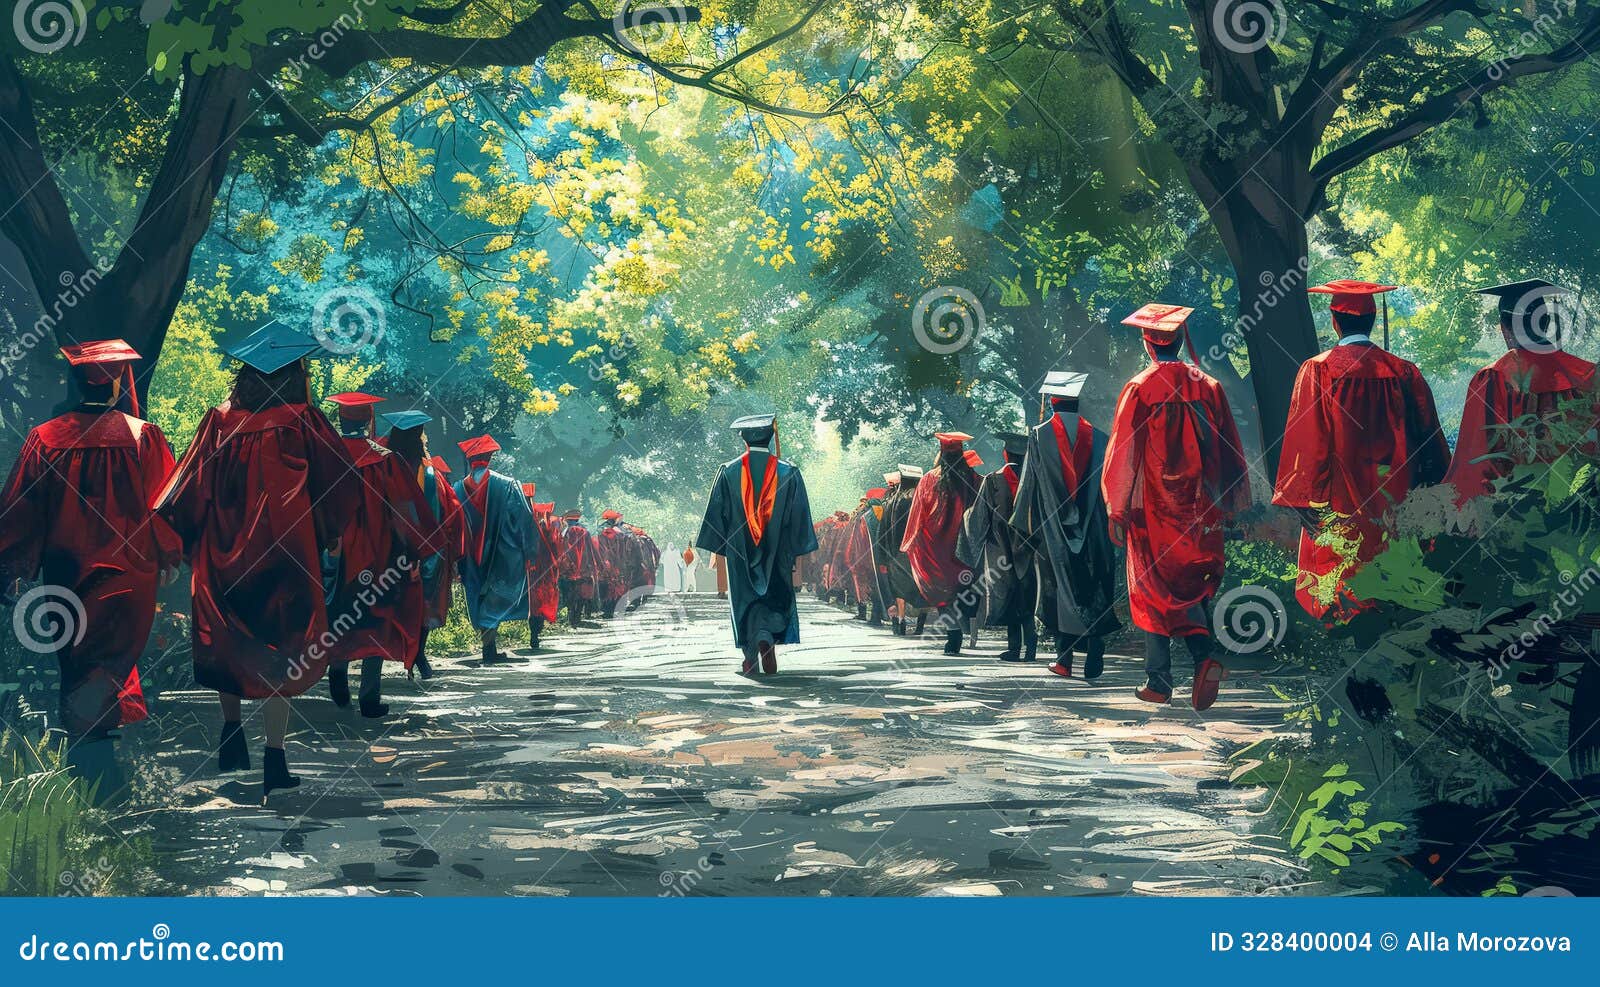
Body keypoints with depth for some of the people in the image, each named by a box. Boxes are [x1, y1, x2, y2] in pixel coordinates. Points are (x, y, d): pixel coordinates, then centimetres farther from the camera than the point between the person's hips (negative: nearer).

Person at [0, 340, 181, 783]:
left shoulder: (44, 439, -5)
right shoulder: (143, 437, -11)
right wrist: (169, 557, 8)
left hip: (63, 573, 3)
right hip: (127, 571, -2)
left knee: (75, 660, 20)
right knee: (103, 662, 3)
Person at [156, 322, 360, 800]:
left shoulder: (219, 422, -2)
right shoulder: (304, 422, -8)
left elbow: (188, 489, 0)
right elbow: (342, 483, -2)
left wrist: (189, 539, 12)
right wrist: (328, 534, 13)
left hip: (224, 550, 2)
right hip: (286, 554, -2)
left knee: (228, 641, 20)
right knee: (280, 648, 1)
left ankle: (231, 736, 26)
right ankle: (274, 758, -5)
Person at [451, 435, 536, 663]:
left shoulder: (458, 489, 0)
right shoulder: (507, 485, -7)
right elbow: (523, 519, -5)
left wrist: (459, 558, 11)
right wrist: (528, 548, 5)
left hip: (473, 560, 3)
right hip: (503, 556, -3)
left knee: (480, 600, 11)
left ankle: (490, 650, 11)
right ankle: (491, 626, -18)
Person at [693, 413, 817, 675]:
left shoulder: (728, 472, -2)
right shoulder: (789, 472, -3)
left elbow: (716, 514, 1)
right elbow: (799, 516, -3)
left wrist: (718, 550, 8)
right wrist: (797, 554, 2)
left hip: (739, 551, 1)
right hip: (778, 553, -1)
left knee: (744, 600, 10)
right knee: (776, 599, 10)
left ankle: (751, 658, 8)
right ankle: (767, 637, -18)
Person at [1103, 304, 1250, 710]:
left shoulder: (1139, 389, -7)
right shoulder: (1209, 387, 3)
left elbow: (1122, 454, -8)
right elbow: (1230, 452, 7)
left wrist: (1116, 512, -3)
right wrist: (1232, 506, 14)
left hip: (1152, 509, -3)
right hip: (1201, 510, 3)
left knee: (1153, 591, 6)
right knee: (1192, 586, 11)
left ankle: (1158, 681, 5)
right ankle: (1203, 656, -14)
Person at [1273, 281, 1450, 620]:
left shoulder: (1318, 370, -9)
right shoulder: (1404, 372, 1)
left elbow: (1306, 443, -8)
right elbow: (1428, 439, 8)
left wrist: (1305, 501, -2)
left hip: (1338, 506, -3)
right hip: (1394, 505, 3)